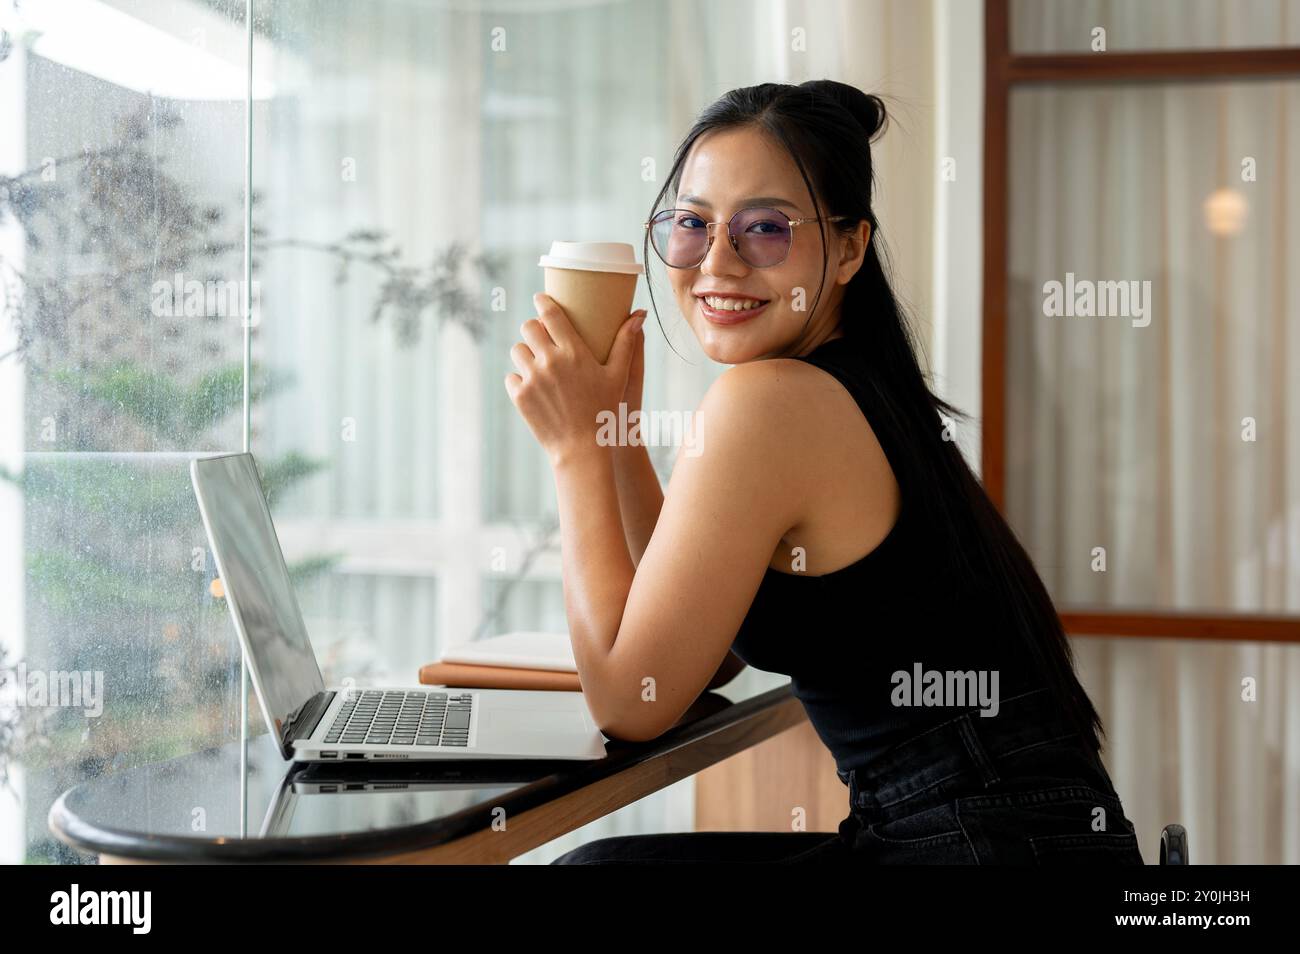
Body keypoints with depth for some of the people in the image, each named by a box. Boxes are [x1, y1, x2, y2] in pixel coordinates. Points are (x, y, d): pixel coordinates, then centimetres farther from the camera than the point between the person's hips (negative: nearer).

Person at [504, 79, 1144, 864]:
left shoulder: (763, 400, -16)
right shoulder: (859, 392, 13)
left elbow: (631, 699, -11)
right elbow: (698, 653, 16)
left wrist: (576, 445, -6)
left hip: (997, 844, -9)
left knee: (603, 864, -8)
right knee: (601, 860, 8)